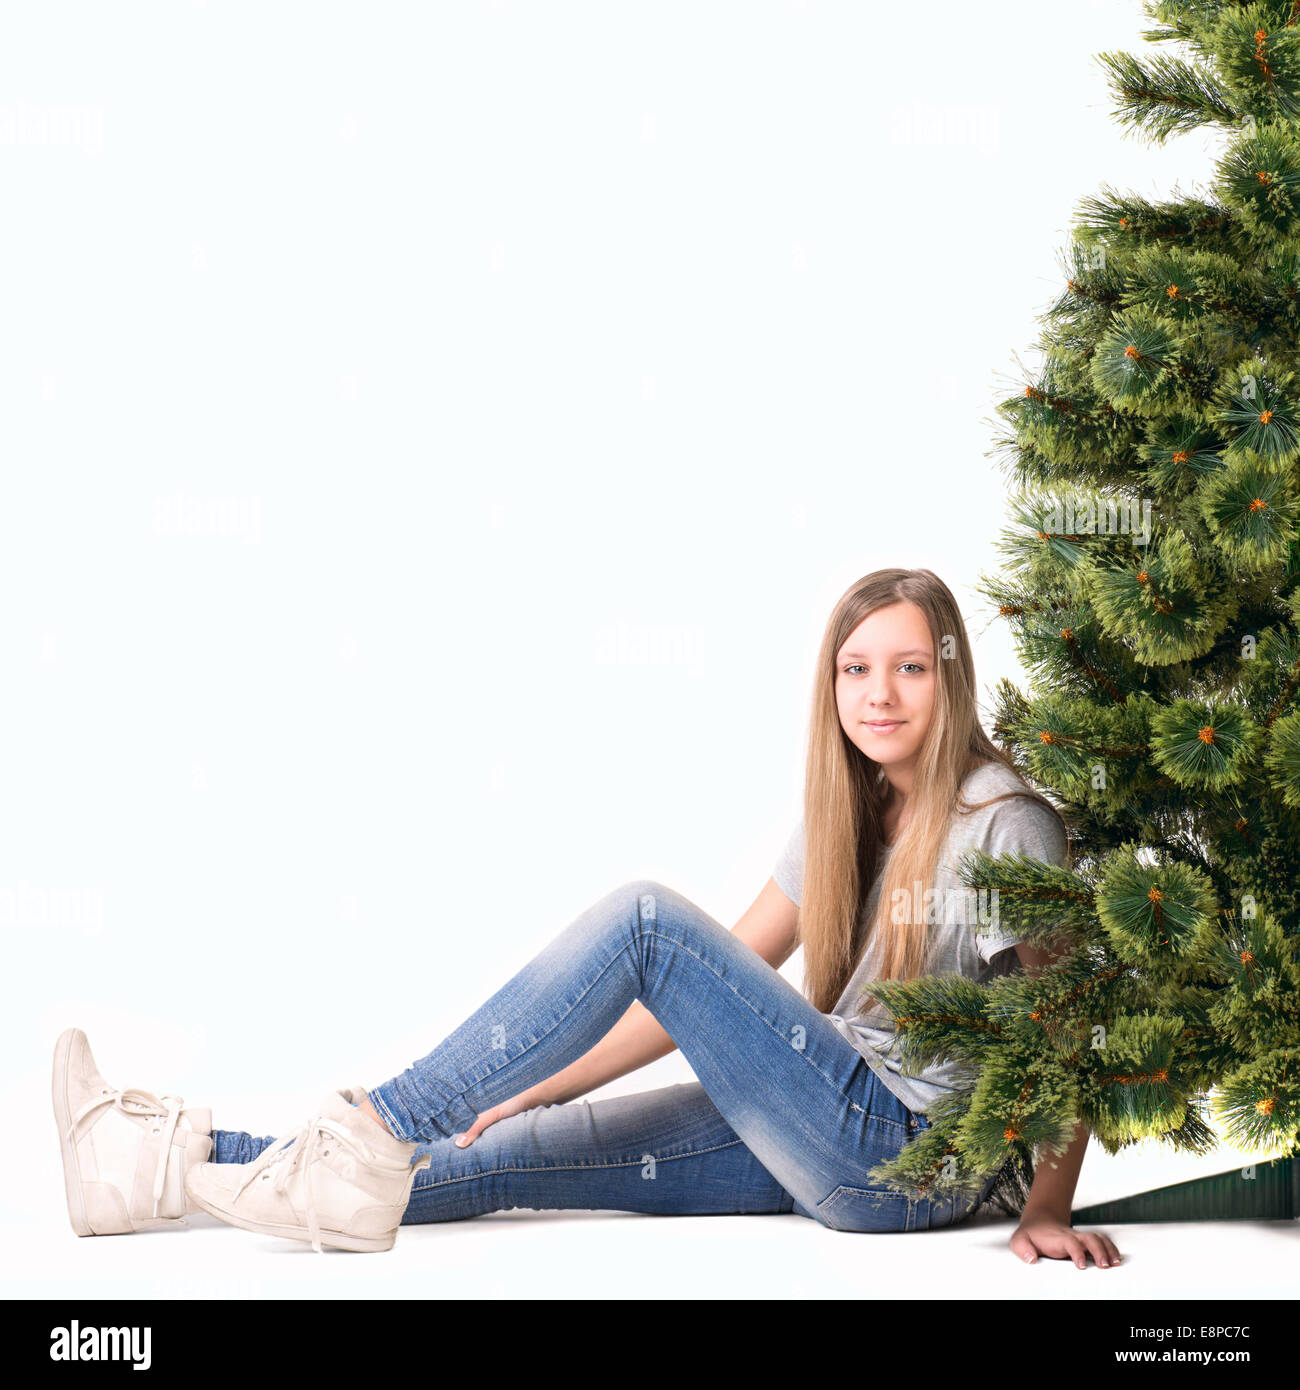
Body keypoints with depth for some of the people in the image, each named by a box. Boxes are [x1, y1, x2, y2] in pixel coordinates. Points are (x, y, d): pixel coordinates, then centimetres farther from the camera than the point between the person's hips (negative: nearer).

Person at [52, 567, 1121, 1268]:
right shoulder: (848, 815, 12)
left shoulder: (1006, 822, -9)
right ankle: (169, 1165, -3)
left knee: (645, 918, -21)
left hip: (909, 1157, -7)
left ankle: (370, 1136, -18)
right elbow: (720, 981, 12)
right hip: (824, 1138, 7)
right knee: (502, 1160, -4)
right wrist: (538, 1086, 7)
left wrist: (1048, 1211, -22)